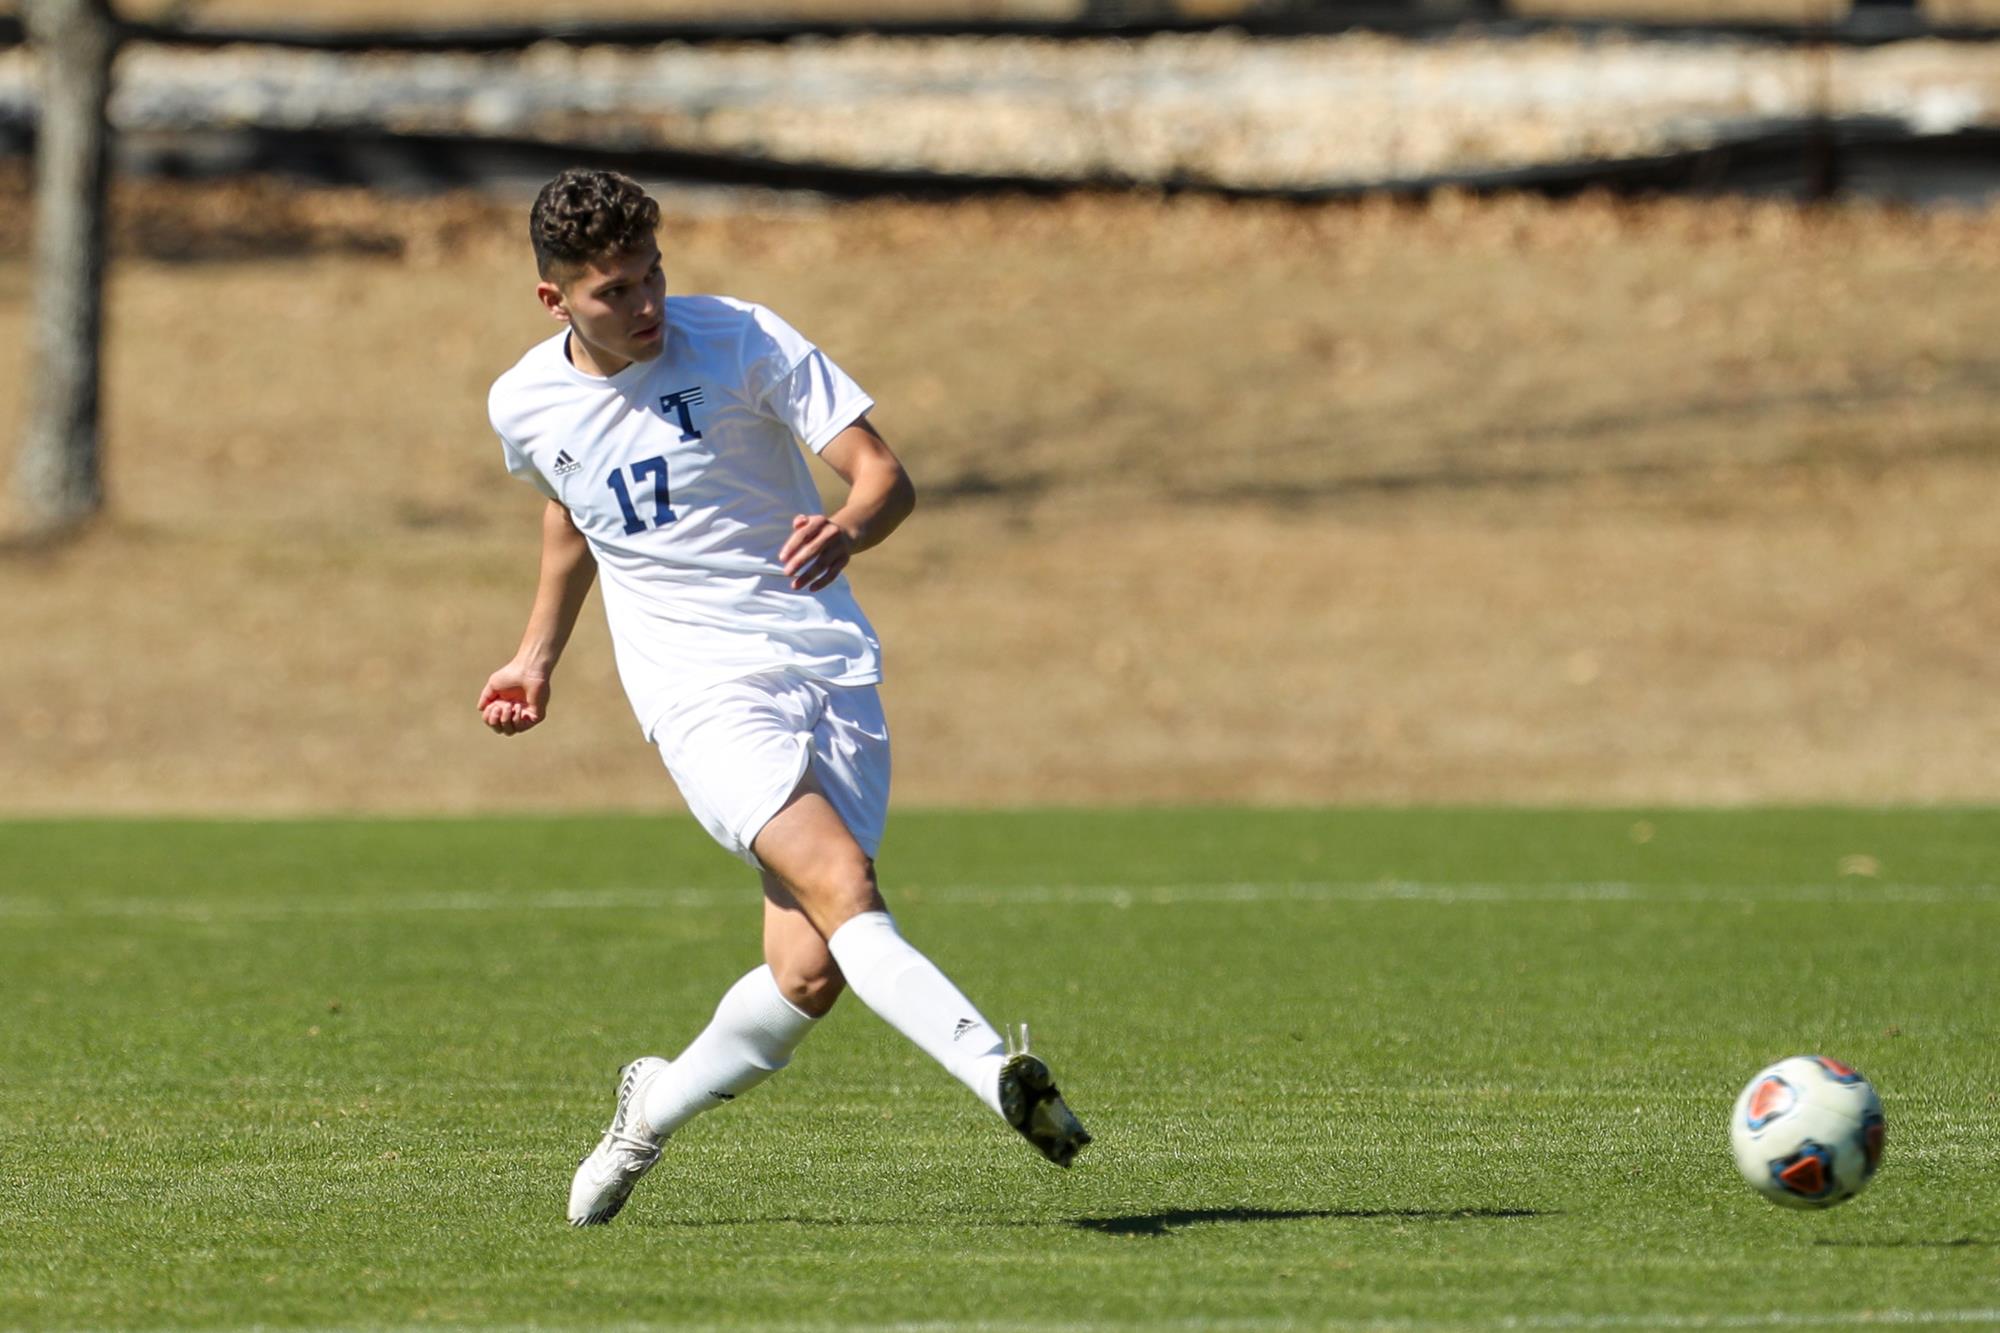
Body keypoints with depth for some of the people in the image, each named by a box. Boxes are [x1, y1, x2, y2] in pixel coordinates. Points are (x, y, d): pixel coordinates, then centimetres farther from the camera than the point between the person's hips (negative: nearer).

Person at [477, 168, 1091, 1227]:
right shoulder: (525, 405, 4)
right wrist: (538, 654, 28)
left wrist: (847, 531, -30)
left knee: (809, 972, -9)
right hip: (703, 693, 0)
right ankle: (998, 1074, -44)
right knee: (841, 886, -28)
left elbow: (886, 476, -8)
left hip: (829, 667, 0)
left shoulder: (740, 341, -5)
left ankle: (656, 1108, 19)